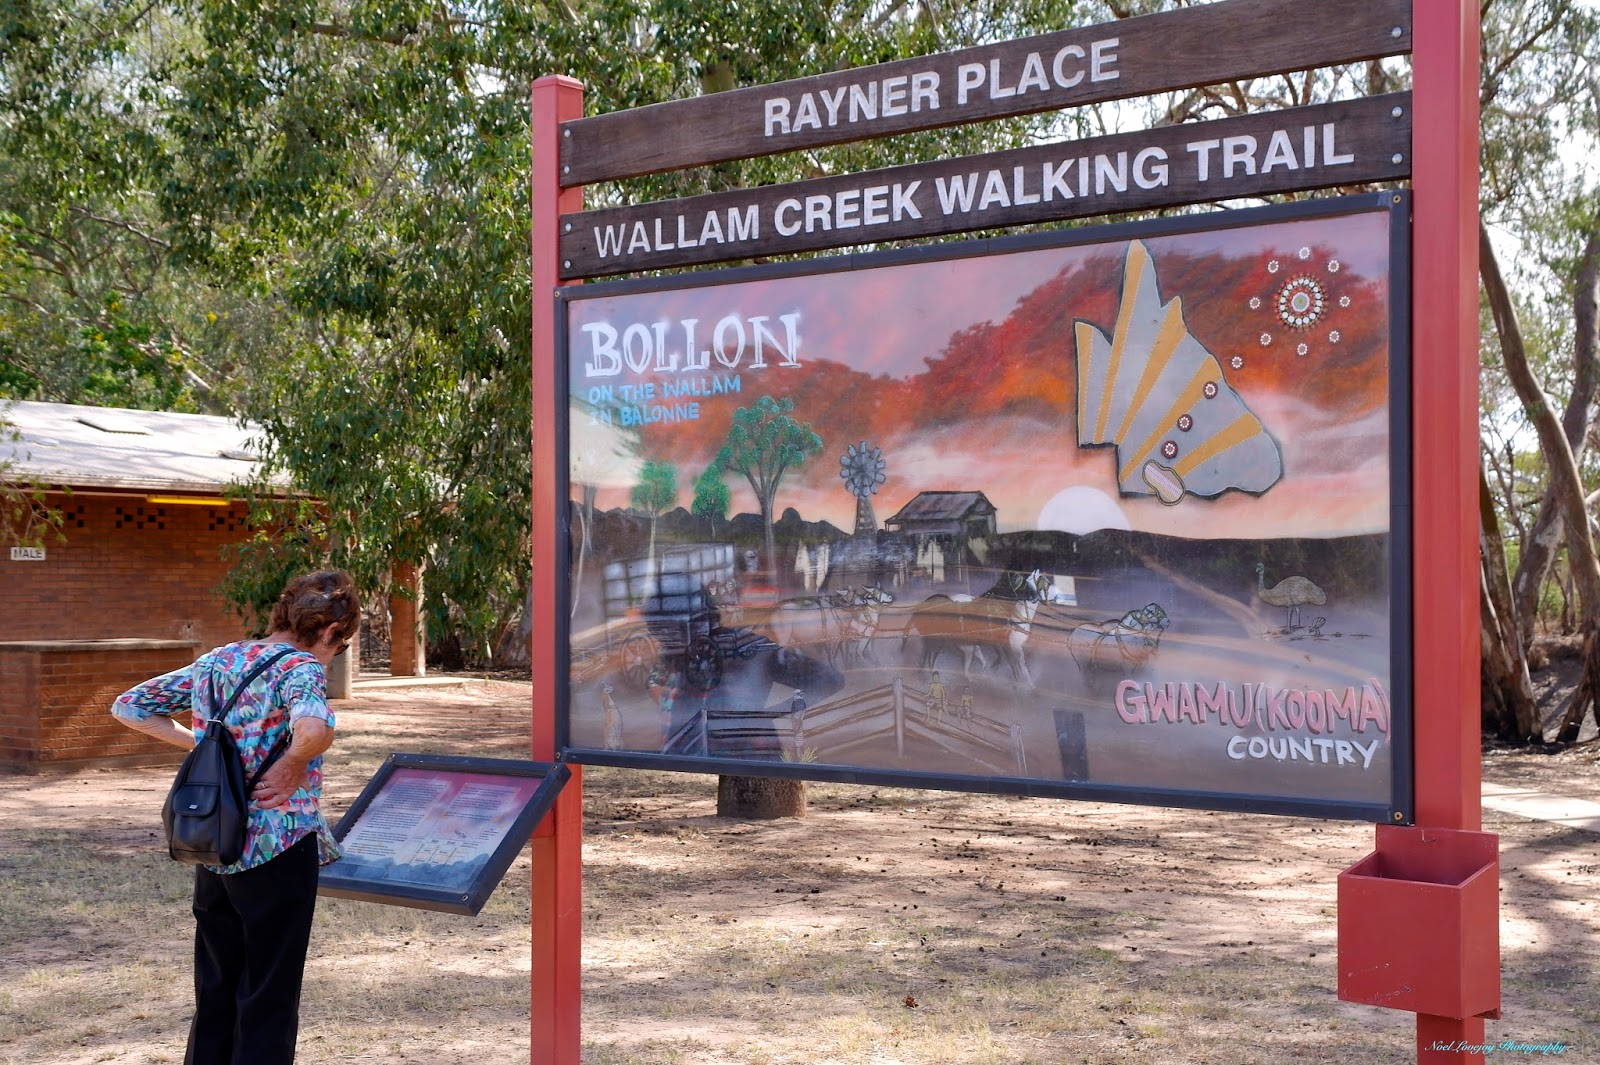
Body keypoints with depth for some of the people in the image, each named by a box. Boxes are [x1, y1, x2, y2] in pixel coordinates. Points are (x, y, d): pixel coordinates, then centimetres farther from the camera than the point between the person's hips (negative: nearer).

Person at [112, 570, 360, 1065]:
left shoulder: (215, 662, 8)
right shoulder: (301, 669, -14)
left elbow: (128, 707, 16)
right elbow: (314, 727, -36)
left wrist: (199, 743, 11)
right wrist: (294, 764, -16)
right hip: (278, 852, -7)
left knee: (215, 996, 16)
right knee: (268, 1003, 4)